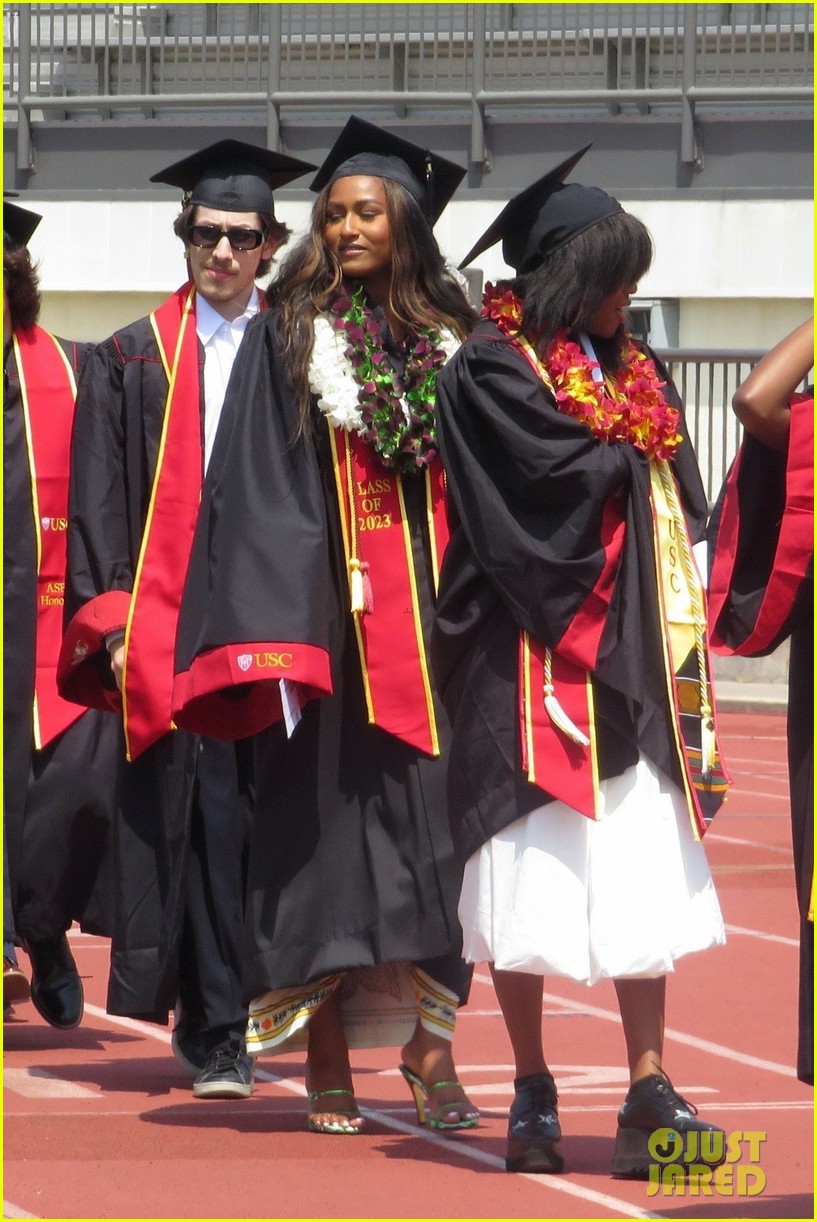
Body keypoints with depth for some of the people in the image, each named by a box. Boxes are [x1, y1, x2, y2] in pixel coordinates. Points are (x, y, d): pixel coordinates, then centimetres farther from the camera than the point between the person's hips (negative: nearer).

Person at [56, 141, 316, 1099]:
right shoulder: (134, 361, 10)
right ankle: (216, 1032, 2)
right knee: (195, 822, -5)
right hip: (166, 623, 0)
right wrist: (112, 621, -4)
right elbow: (98, 502, 6)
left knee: (259, 821, -5)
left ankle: (218, 1025, 0)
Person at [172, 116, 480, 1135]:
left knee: (438, 824, -2)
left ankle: (429, 1043, 2)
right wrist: (270, 627, -12)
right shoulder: (291, 335, 3)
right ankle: (327, 1060, 4)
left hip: (435, 618, 2)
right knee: (328, 815, -2)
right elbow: (254, 487, -2)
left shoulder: (452, 341, 10)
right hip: (329, 617, -2)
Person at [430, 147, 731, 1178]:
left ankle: (649, 1091, -3)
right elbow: (565, 470, -17)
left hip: (627, 656, 5)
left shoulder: (628, 369, 17)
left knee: (641, 878, -2)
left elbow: (680, 498, 14)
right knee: (533, 876, -2)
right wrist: (636, 446, 0)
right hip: (532, 656, -5)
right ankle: (532, 1092, 7)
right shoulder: (492, 368, -5)